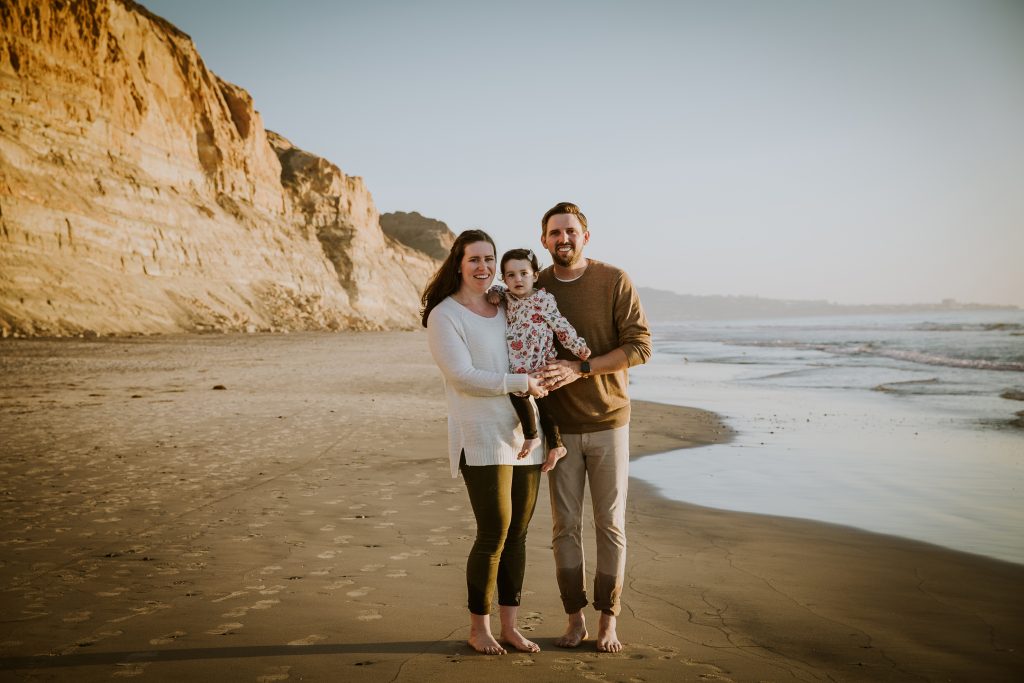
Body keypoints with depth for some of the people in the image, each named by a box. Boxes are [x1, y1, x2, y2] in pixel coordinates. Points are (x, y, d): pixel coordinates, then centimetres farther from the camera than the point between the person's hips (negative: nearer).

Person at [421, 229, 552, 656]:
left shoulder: (508, 309, 14)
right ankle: (478, 627, 11)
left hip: (524, 434, 6)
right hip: (483, 436, -6)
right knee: (494, 533, -6)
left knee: (518, 533, 9)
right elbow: (462, 376, -14)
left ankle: (509, 625, 19)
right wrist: (522, 383, -14)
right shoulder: (444, 315, -5)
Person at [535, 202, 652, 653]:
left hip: (608, 422, -2)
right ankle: (575, 619, 18)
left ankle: (608, 620, 15)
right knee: (565, 526, 6)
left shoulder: (614, 281, -7)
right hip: (559, 427, 2)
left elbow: (639, 346, -13)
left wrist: (580, 369, -23)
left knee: (610, 525, 3)